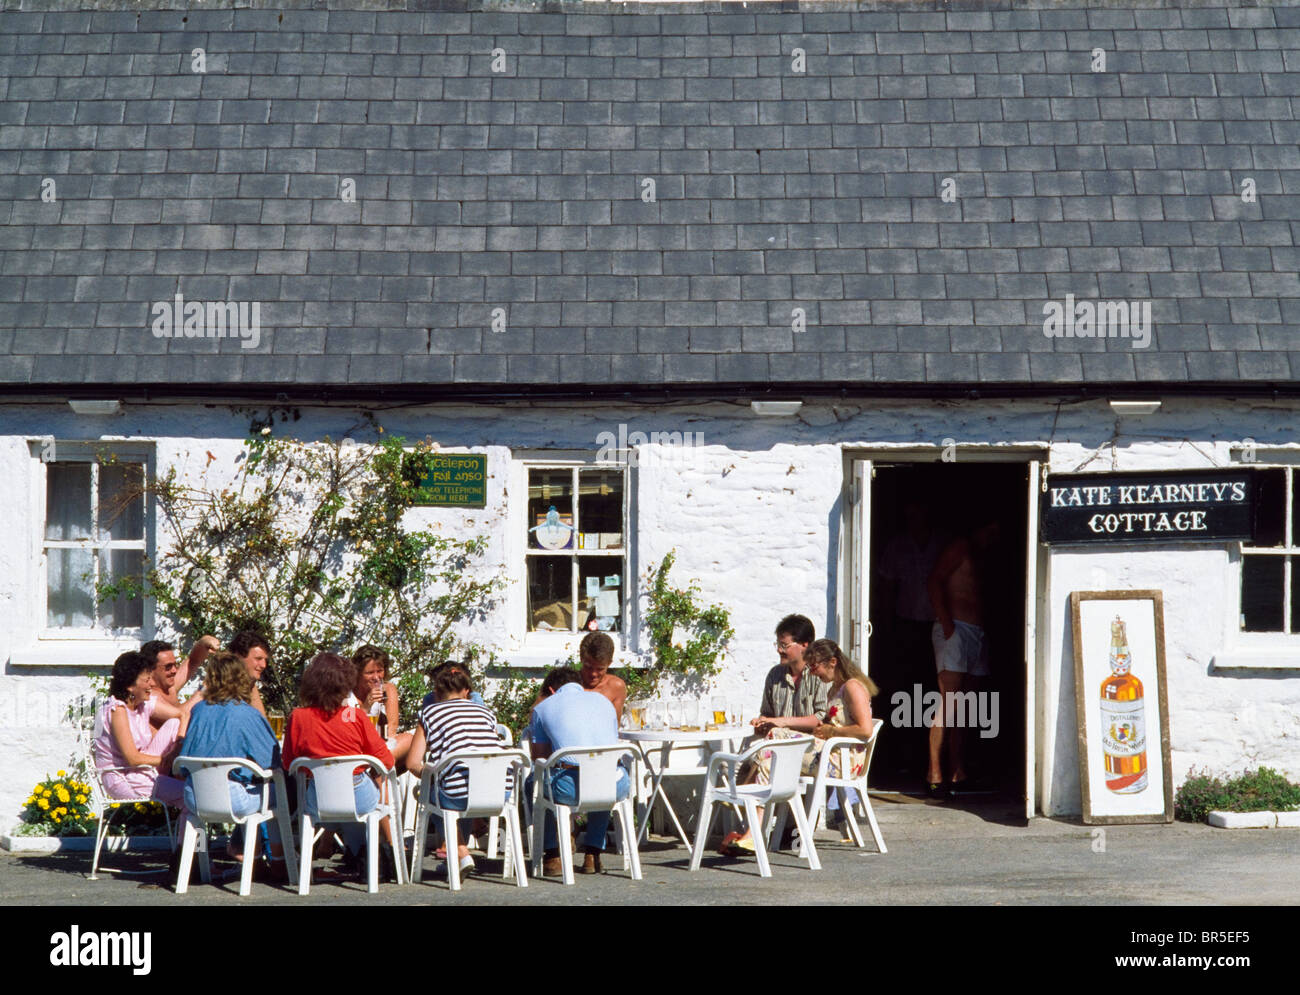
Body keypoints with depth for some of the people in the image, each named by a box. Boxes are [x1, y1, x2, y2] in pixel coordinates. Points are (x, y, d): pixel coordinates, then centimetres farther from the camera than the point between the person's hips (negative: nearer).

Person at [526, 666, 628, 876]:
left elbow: (540, 758, 24)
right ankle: (593, 854, 31)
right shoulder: (603, 700, 27)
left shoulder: (543, 707, 18)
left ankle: (552, 855, 26)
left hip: (571, 788, -3)